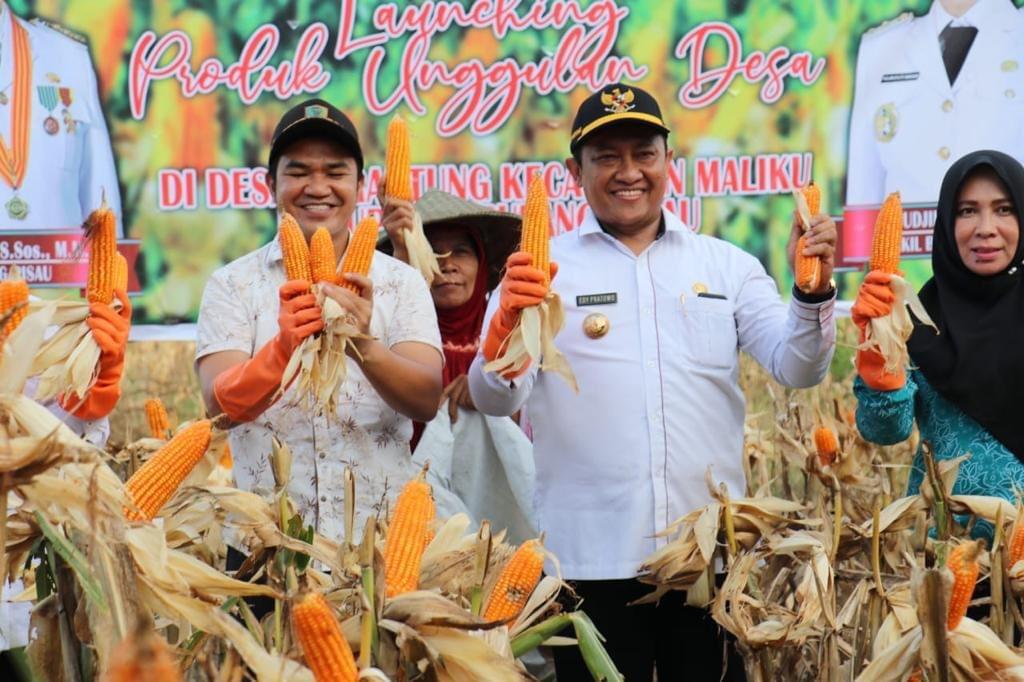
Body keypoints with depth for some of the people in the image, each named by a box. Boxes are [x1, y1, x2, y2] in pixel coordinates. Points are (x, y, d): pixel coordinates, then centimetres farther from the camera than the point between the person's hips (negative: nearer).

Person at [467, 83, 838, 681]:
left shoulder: (726, 266, 10)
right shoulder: (544, 269, 3)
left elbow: (798, 369, 2)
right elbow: (495, 399, -7)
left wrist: (813, 291, -17)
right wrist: (509, 323, -27)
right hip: (592, 560, -2)